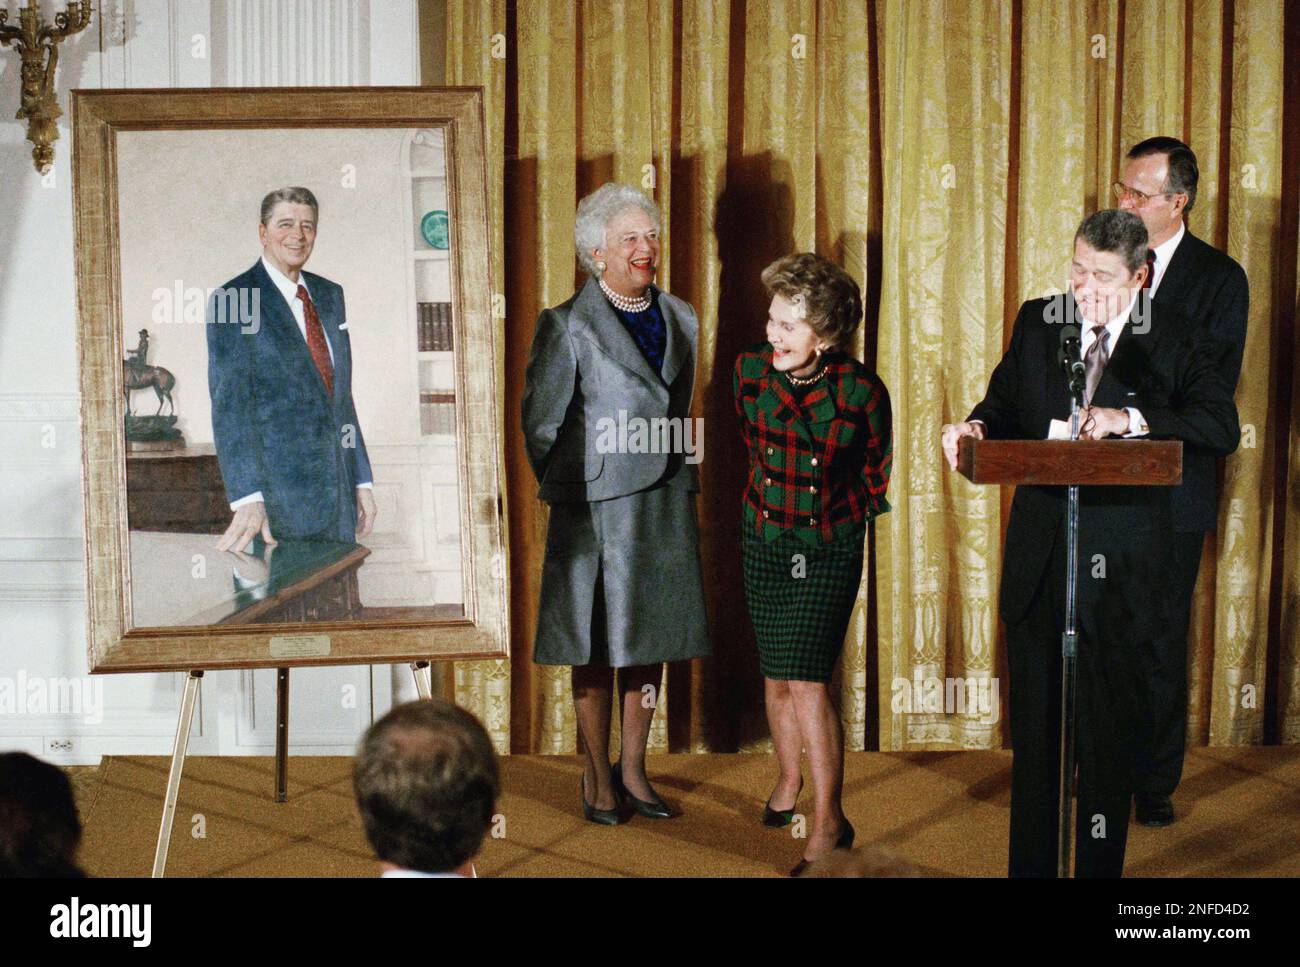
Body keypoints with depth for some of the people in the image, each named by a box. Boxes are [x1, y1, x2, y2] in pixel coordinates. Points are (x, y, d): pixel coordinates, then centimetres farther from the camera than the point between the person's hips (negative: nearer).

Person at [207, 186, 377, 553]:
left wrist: (362, 480, 15)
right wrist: (247, 498, -26)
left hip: (340, 494, 6)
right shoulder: (232, 301, -8)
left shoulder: (329, 295, 14)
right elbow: (229, 404, -16)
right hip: (280, 498, -6)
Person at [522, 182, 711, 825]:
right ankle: (598, 777, 14)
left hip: (666, 504, 5)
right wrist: (566, 490, 0)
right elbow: (541, 422, -3)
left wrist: (681, 468, 13)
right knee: (597, 647, 2)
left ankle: (633, 769, 21)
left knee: (652, 638, 9)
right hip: (598, 506, -5)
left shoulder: (680, 319, 10)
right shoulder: (567, 326, -7)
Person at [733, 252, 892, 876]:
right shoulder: (750, 371, -8)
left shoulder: (860, 391, -17)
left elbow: (877, 475, 2)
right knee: (776, 676, 12)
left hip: (830, 549, -4)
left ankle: (828, 822, -4)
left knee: (807, 680, -11)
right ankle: (788, 779, 37)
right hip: (765, 541, 4)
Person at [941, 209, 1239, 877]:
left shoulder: (1174, 340, -5)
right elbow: (1004, 405, 14)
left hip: (1120, 569, -3)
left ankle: (1099, 867, 18)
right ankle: (1029, 865, 24)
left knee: (1109, 731, 6)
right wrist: (974, 428, -9)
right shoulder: (1036, 322, 7)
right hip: (1038, 561, 4)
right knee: (1033, 727, 12)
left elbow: (1222, 427, -15)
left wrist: (1129, 418, -25)